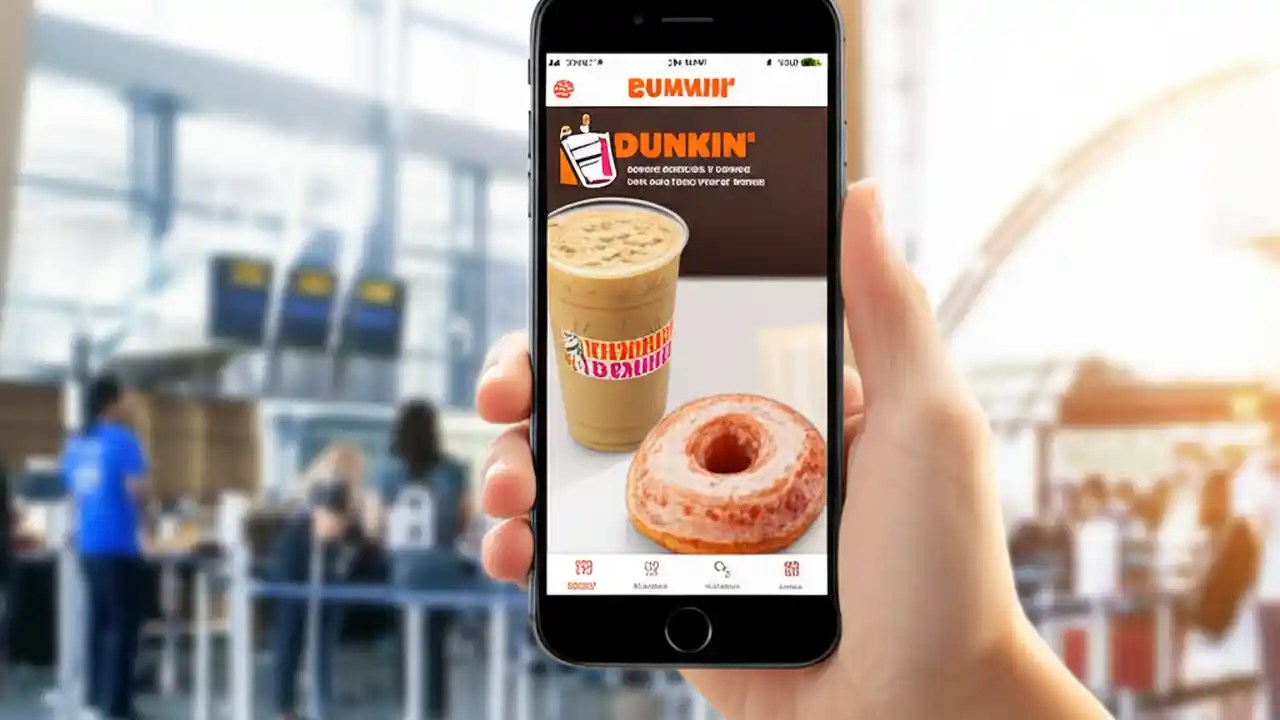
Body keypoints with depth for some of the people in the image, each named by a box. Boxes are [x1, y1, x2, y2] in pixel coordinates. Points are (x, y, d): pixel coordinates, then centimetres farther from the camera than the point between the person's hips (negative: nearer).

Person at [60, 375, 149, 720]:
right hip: (118, 544, -8)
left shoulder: (74, 445, 12)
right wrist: (144, 510, 0)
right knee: (124, 623, -4)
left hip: (87, 544, 8)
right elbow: (137, 491, -19)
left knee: (99, 620, 15)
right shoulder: (122, 440, -11)